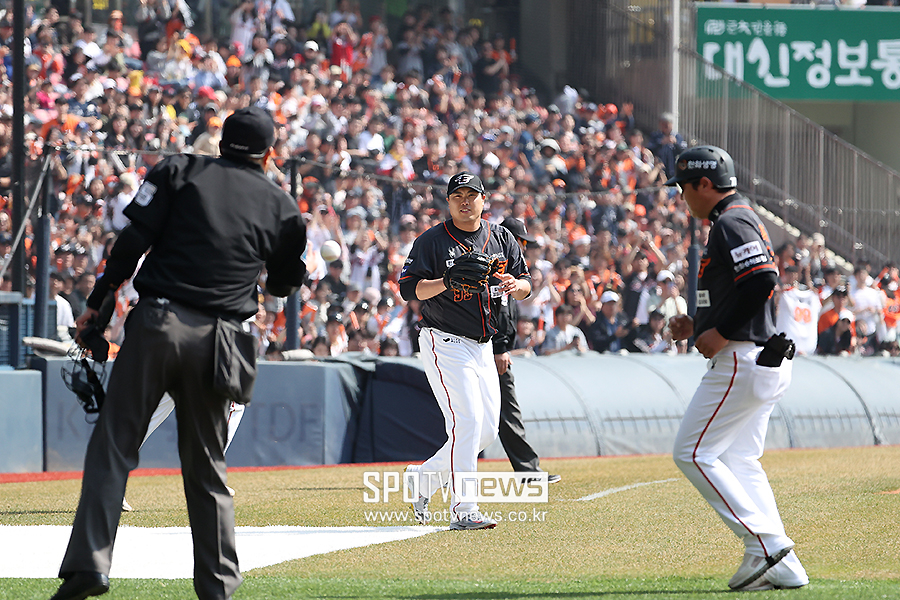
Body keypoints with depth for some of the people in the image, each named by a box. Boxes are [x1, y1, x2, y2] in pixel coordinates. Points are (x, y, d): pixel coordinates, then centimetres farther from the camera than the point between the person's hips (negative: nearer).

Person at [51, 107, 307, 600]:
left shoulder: (180, 171, 8)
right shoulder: (282, 208, 12)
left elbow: (132, 241, 0)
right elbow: (284, 285, 23)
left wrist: (97, 305, 2)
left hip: (156, 324, -2)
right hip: (217, 341, 2)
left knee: (113, 446, -2)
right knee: (206, 466, 12)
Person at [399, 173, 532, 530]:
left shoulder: (501, 238, 10)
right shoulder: (432, 241, -6)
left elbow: (526, 284, 10)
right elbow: (408, 288, -11)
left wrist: (515, 284, -14)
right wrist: (448, 281, -27)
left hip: (483, 346, 7)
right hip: (445, 343, -7)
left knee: (487, 430, 8)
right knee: (467, 421, -17)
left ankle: (424, 477, 26)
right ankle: (463, 510, -18)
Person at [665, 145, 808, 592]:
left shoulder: (731, 223, -13)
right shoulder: (743, 219, 20)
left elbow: (763, 279, -27)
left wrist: (720, 333, -20)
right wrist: (699, 326, 16)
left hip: (743, 360, -11)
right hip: (764, 362, 11)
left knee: (693, 453, -6)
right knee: (738, 461, 12)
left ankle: (765, 543, -12)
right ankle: (781, 568, 7)